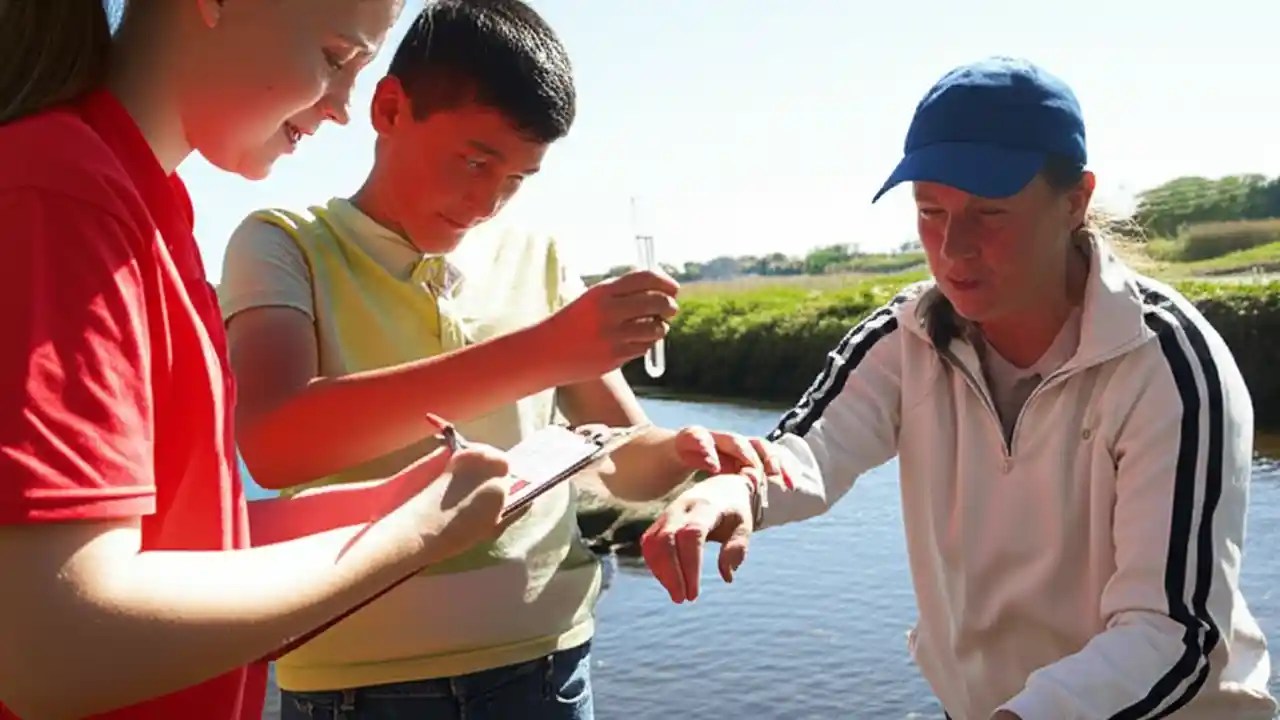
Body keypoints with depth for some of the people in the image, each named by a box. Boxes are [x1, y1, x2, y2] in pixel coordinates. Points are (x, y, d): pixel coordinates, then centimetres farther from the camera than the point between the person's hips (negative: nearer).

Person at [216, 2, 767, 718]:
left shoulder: (538, 259, 5)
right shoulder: (285, 246, -5)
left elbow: (625, 460, 9)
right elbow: (272, 445, -24)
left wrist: (682, 451, -14)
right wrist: (539, 352, -29)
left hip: (546, 662, 3)